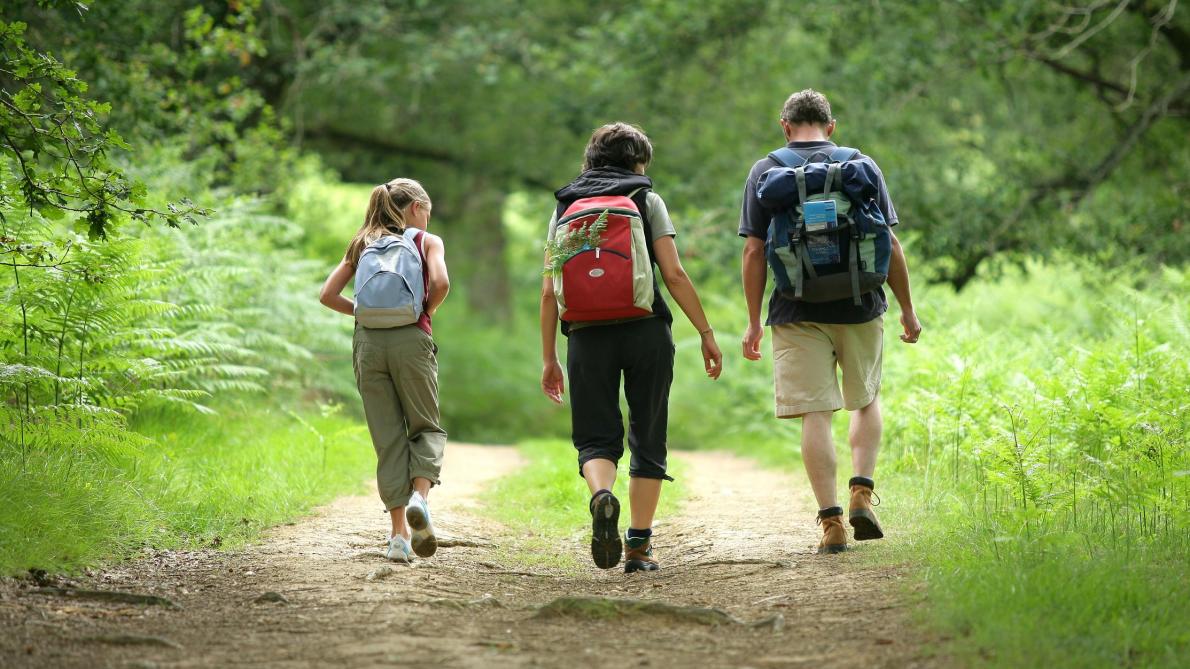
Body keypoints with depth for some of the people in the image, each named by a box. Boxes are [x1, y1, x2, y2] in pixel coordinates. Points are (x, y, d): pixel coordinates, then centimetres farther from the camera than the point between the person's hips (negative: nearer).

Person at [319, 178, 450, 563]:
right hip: (411, 340, -3)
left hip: (368, 342, 3)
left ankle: (399, 533, 3)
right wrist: (426, 312, 6)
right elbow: (440, 283, -11)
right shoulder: (427, 241, 8)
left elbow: (328, 295, 8)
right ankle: (419, 496, -17)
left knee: (388, 438, 6)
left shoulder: (362, 245, 18)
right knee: (426, 427, 12)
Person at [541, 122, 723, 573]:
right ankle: (639, 546, 6)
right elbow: (674, 274, -4)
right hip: (645, 331, -1)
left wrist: (549, 359, 13)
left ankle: (601, 494, -27)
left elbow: (549, 292, 8)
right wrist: (707, 333, 1)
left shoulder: (564, 207, 13)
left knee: (595, 438, 6)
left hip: (587, 335, 1)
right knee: (647, 439, 9)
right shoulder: (646, 201, 6)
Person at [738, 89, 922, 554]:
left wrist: (754, 322, 2)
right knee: (866, 401, 21)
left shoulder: (764, 173, 1)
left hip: (798, 313, -1)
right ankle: (862, 493, 6)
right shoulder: (862, 166, 4)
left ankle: (831, 520, -4)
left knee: (815, 414, 0)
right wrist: (907, 308, 10)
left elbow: (754, 252, -3)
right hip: (859, 307, 1)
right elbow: (890, 245, 1)